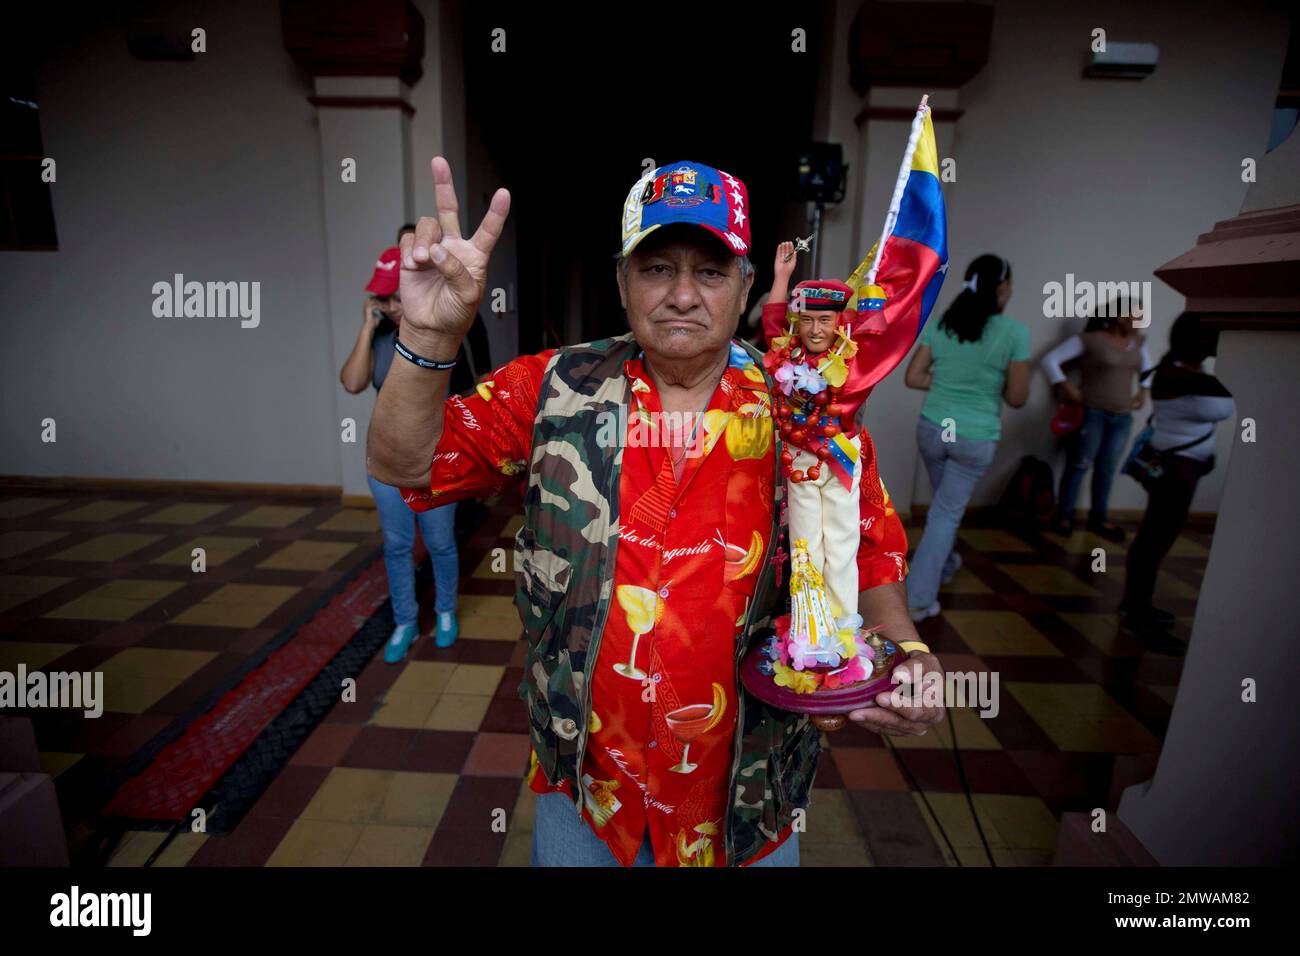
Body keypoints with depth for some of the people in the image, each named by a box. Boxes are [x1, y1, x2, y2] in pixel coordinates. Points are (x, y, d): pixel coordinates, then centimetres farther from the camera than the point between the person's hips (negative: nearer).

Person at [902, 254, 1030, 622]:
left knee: (944, 504, 26)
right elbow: (1017, 399, -7)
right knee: (946, 513, 6)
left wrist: (948, 382, 8)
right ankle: (917, 599, 9)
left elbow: (912, 378, 0)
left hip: (932, 428, 4)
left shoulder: (940, 324, -1)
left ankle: (945, 565, 48)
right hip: (975, 439, -4)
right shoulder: (1015, 333, -11)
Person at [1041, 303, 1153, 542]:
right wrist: (1066, 386, -13)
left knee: (1107, 469, 9)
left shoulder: (1138, 341, 11)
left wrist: (1143, 390, 18)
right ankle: (1064, 517, 9)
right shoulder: (1090, 340, -9)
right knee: (1079, 465, -1)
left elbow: (1146, 366, 30)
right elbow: (1050, 359, -9)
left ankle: (1098, 519, 19)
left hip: (1123, 417, 6)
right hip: (1091, 413, -6)